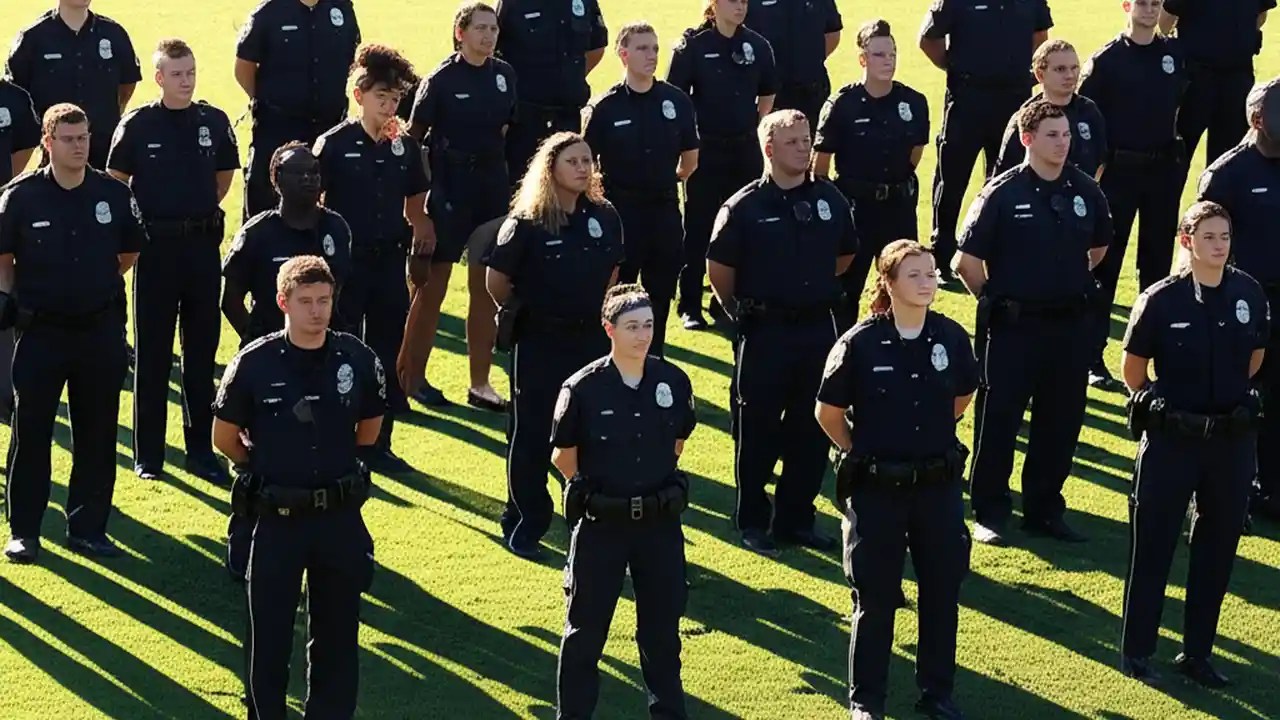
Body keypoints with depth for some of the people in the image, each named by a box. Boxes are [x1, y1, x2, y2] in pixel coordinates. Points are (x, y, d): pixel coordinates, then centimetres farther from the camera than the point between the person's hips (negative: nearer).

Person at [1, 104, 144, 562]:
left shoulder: (113, 194, -2)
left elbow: (130, 252, 14)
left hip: (101, 330, 2)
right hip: (41, 331, -2)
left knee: (97, 434, 8)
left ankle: (88, 528, 18)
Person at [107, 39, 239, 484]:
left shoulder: (214, 122, 1)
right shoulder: (138, 125, -6)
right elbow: (115, 181, 4)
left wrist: (201, 210, 9)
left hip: (203, 244, 2)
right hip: (156, 246, -2)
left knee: (202, 349, 8)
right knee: (153, 352, 4)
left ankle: (201, 449, 17)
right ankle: (149, 454, 11)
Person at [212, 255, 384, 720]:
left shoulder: (358, 360, -4)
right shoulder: (254, 364, -10)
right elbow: (225, 437, 3)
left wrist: (344, 472, 11)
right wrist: (265, 471, 9)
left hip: (340, 516, 2)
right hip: (277, 519, -2)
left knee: (337, 630, 10)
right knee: (269, 632, 7)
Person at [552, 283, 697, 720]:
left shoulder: (673, 382, -4)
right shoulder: (583, 388, -13)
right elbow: (563, 456, 0)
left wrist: (656, 484, 11)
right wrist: (596, 489, 5)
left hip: (659, 520, 3)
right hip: (601, 522, -3)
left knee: (662, 621, 13)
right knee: (587, 624, 8)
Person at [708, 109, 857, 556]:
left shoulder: (830, 200, 3)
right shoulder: (746, 206, -9)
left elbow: (845, 255, 19)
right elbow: (719, 268, -2)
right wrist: (743, 311, 7)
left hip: (818, 329, 4)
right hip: (764, 332, -4)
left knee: (811, 432, 9)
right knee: (757, 432, 5)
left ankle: (796, 519, 20)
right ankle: (753, 523, 15)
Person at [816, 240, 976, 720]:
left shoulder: (951, 337, -4)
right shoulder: (860, 343, -13)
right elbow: (828, 412, -2)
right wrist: (863, 455, 5)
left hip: (938, 484, 3)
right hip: (876, 488, -3)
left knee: (942, 589, 10)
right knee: (875, 595, 6)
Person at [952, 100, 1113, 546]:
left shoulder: (1085, 192, 3)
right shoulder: (1003, 193, -10)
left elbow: (1099, 247, 21)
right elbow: (967, 260, -6)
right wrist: (995, 301, 1)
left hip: (1069, 326, 4)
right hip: (1013, 327, -4)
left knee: (1061, 424, 10)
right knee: (998, 422, 2)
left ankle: (1045, 510, 22)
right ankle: (989, 514, 12)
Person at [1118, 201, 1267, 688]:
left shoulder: (1249, 294, -3)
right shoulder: (1161, 299, -13)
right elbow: (1133, 368, 0)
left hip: (1232, 439, 4)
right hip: (1171, 439, -4)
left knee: (1218, 547, 11)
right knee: (1153, 545, 5)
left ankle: (1197, 653, 23)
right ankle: (1136, 651, 17)